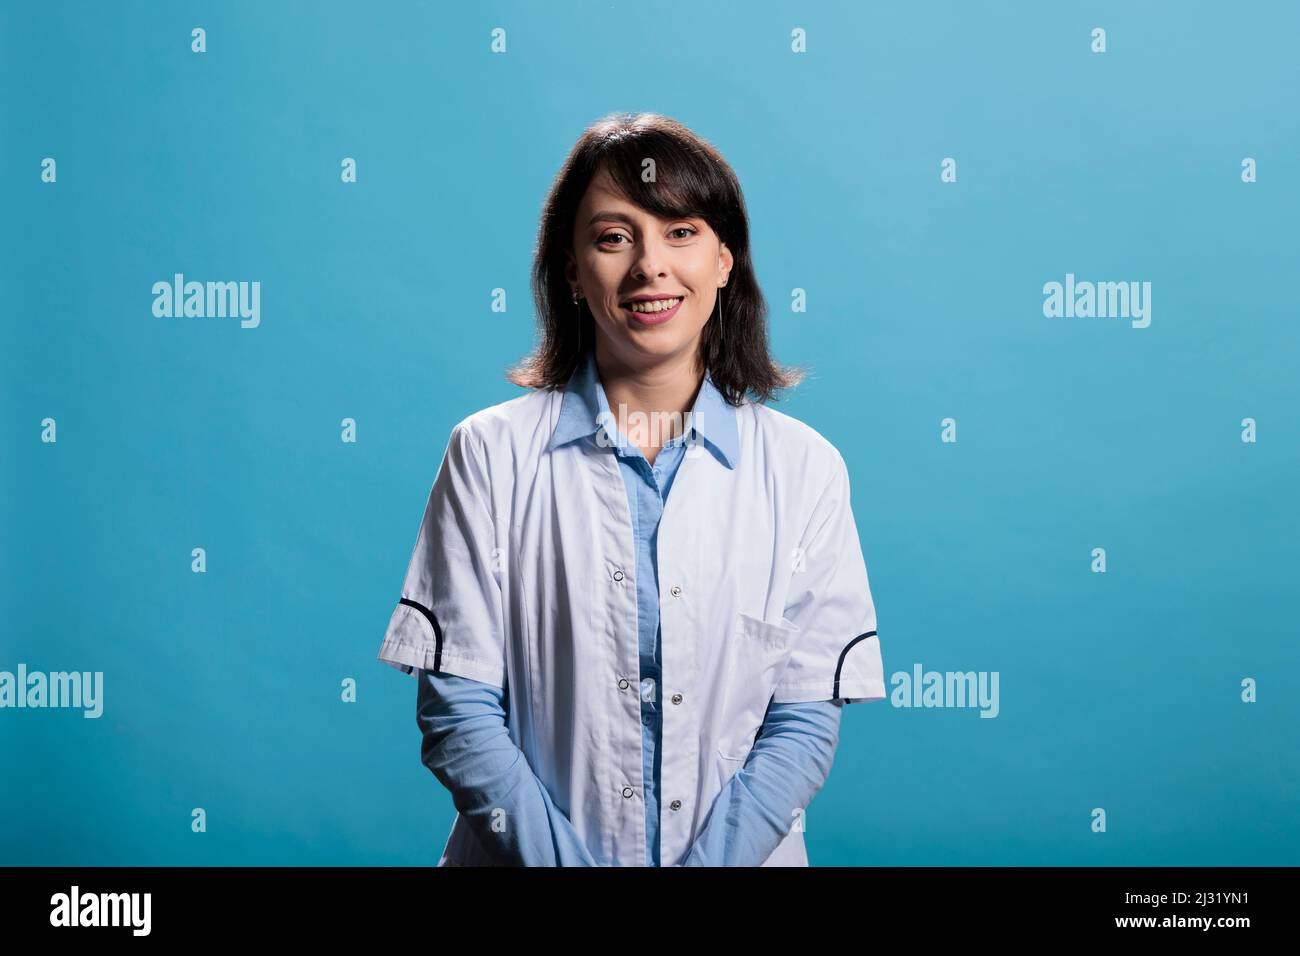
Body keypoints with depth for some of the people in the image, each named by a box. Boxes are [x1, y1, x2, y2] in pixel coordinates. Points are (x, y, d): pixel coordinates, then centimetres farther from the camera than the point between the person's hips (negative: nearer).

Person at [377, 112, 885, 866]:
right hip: (533, 854, -1)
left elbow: (806, 720, -5)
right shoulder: (491, 453, -6)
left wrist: (713, 858, -17)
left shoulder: (804, 467, -4)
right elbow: (458, 709, -9)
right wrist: (564, 859, -17)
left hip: (739, 852, 1)